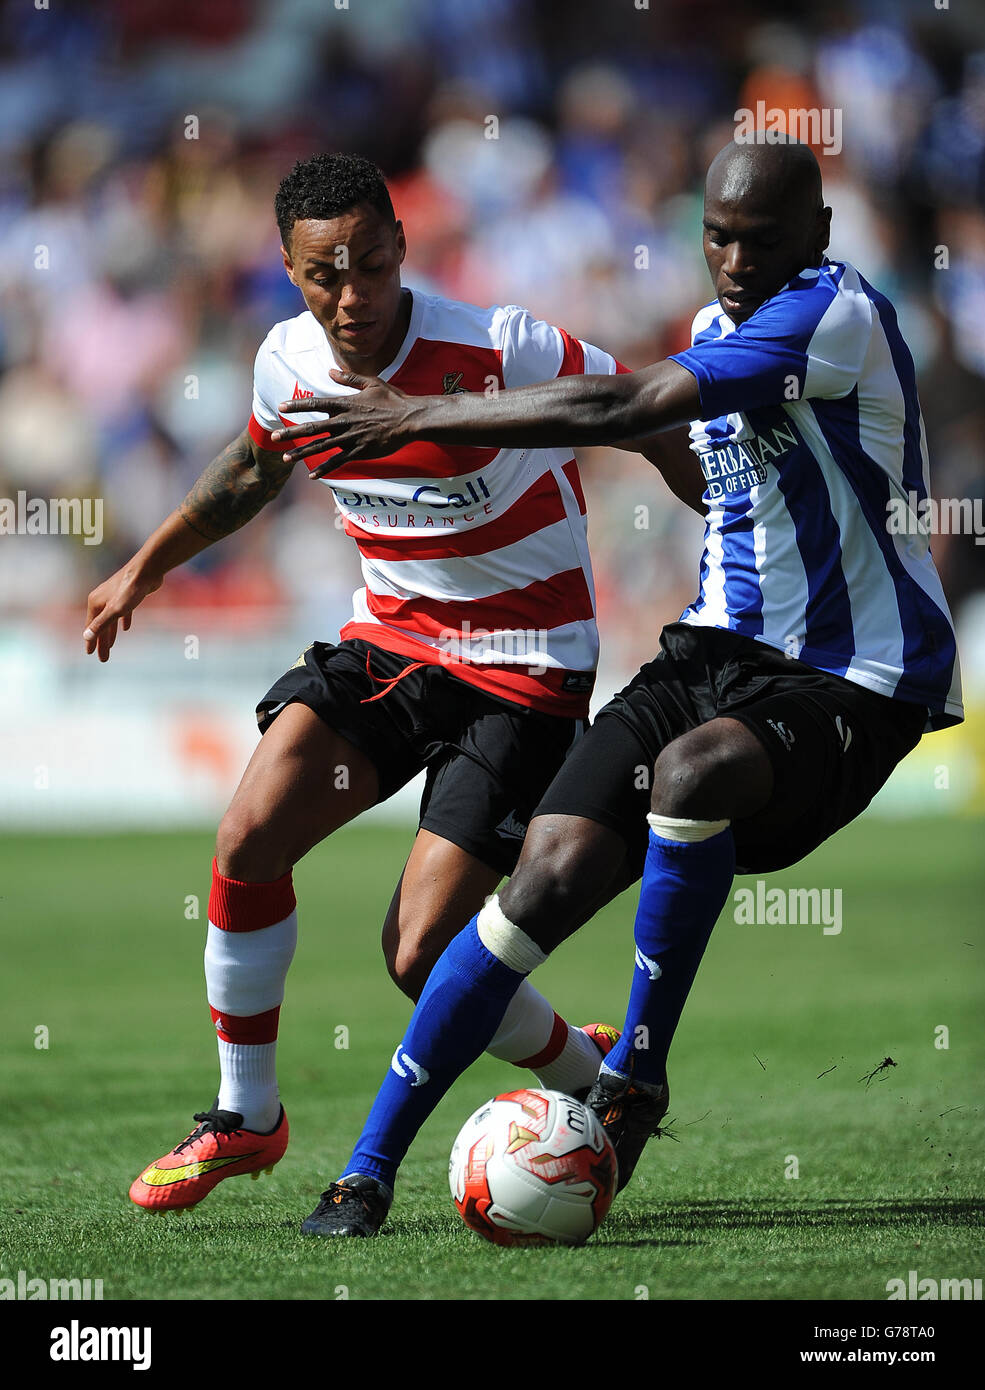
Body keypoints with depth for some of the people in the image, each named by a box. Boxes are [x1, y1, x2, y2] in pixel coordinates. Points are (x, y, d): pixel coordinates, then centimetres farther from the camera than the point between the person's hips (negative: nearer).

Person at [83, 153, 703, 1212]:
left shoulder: (498, 352, -23)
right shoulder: (290, 363, -6)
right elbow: (254, 466, 19)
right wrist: (146, 567, 25)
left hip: (522, 673, -5)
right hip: (388, 638, 5)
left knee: (421, 957, -12)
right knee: (250, 835, -16)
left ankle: (594, 1076, 18)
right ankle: (244, 1118, 4)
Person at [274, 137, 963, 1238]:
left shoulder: (838, 315, -18)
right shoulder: (718, 324, 11)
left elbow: (616, 411, -25)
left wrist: (414, 419, -20)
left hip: (852, 687, -7)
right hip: (719, 652, 7)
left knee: (694, 767, -38)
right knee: (550, 877, -12)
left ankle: (637, 1073, -18)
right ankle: (369, 1169, -7)